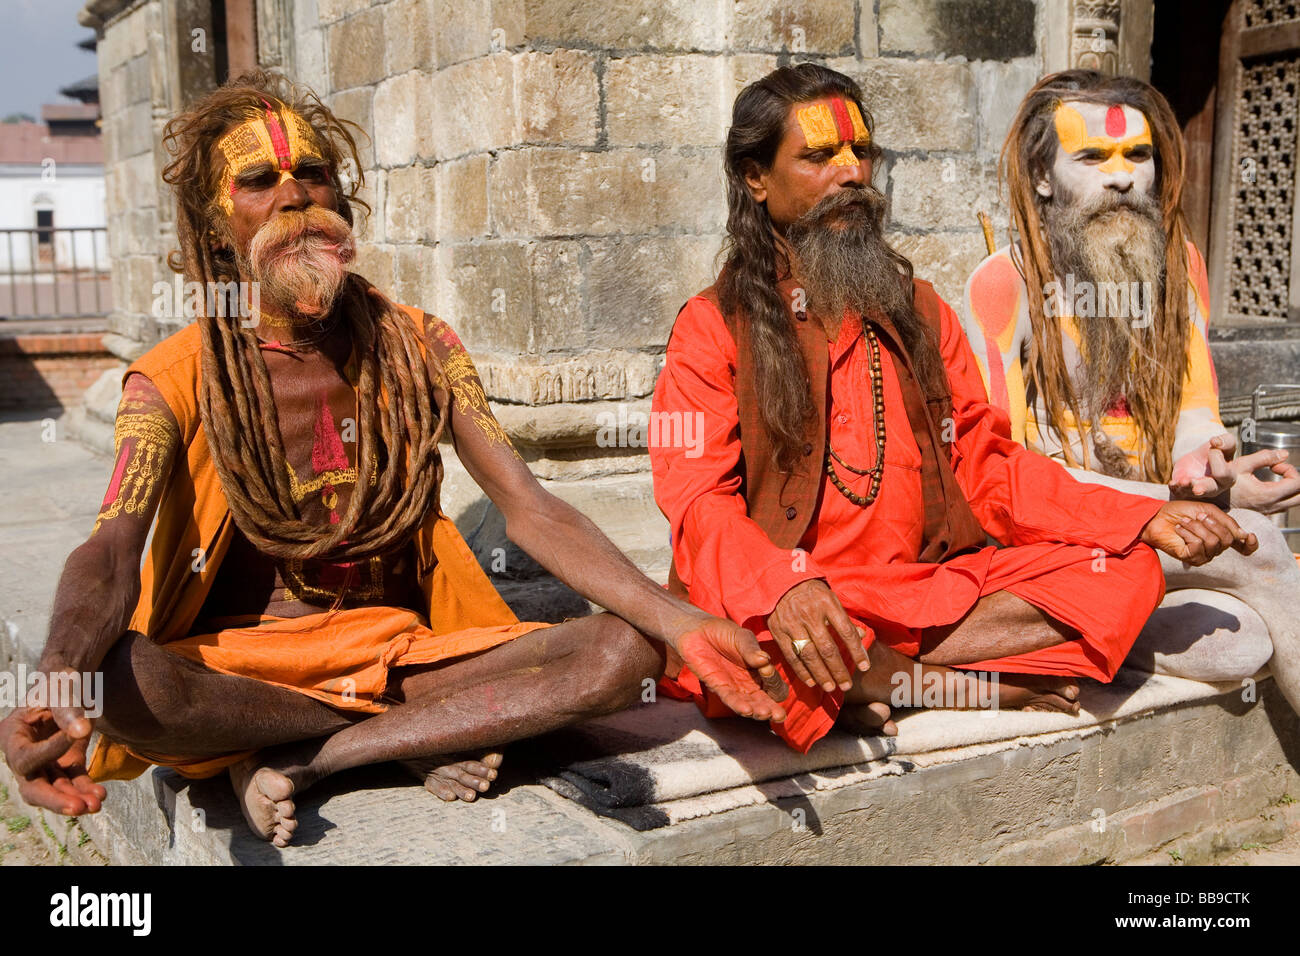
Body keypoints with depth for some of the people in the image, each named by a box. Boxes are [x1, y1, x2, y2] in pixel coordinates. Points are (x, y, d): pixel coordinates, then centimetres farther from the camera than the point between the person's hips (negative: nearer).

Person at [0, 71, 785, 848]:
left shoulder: (417, 346, 3)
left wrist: (681, 623, -22)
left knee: (625, 650, -20)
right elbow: (111, 551, -21)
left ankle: (294, 757, -18)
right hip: (238, 666, -2)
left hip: (401, 651, 3)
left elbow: (529, 509, -6)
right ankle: (414, 735, -13)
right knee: (120, 681, -37)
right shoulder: (175, 381, -5)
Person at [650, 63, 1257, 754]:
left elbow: (986, 464, 13)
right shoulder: (712, 326, 3)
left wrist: (1146, 519, 0)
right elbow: (696, 498, -10)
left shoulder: (915, 307, 18)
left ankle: (878, 678, -19)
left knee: (1125, 571, -12)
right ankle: (979, 683, -18)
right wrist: (783, 586, -31)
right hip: (773, 608, -4)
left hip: (926, 584, 4)